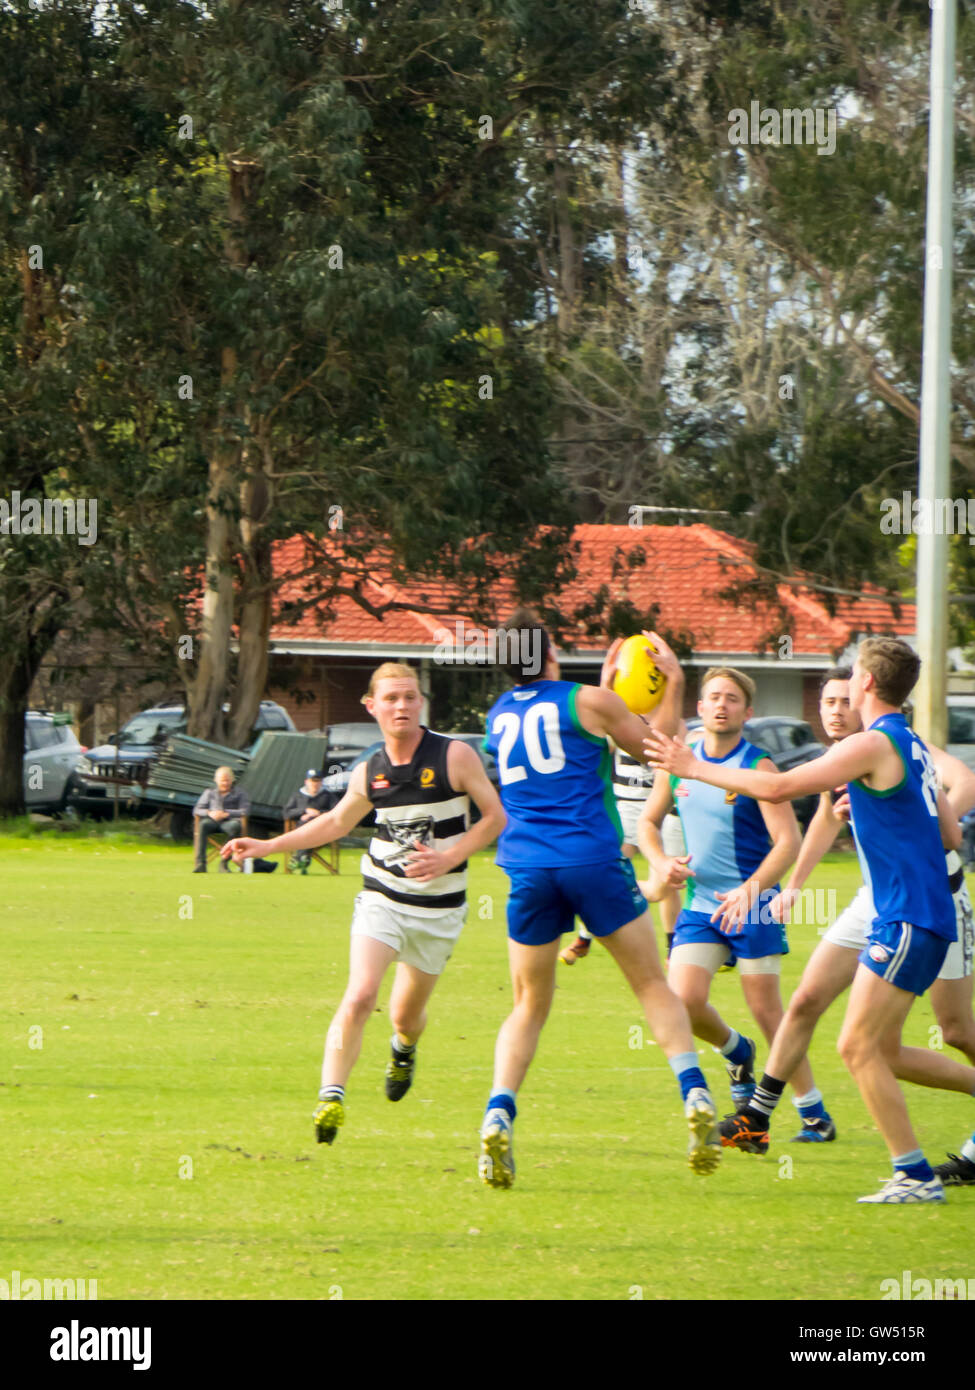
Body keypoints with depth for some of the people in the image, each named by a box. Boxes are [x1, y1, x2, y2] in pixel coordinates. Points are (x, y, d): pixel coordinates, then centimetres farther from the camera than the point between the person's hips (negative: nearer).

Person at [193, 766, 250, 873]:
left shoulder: (239, 792, 14)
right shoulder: (209, 792, 20)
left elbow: (244, 811, -2)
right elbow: (197, 810, 12)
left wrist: (226, 814, -16)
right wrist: (209, 813, -11)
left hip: (229, 821, -1)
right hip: (213, 821, 1)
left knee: (235, 825, -38)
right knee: (203, 824, -35)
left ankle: (224, 863, -34)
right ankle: (200, 863, -40)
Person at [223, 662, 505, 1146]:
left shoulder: (455, 757, -10)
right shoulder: (369, 773, 0)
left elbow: (495, 816, -5)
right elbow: (335, 822, 18)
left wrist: (448, 859, -18)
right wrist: (266, 846, 13)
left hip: (438, 908, -1)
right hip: (381, 900, 1)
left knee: (407, 1013, 13)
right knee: (359, 997, -20)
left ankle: (404, 1048, 50)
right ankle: (331, 1098, -20)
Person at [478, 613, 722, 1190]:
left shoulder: (500, 715, 14)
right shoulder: (586, 702, -1)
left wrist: (606, 687, 38)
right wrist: (673, 682, 19)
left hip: (528, 871, 3)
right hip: (593, 861, -3)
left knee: (529, 1007, 12)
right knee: (653, 985, 7)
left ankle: (499, 1115, -9)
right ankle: (696, 1096, -12)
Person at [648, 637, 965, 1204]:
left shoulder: (874, 746, -13)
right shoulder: (912, 746, 16)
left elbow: (780, 786, -17)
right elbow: (951, 834, 21)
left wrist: (697, 768, -9)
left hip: (909, 919, -10)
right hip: (912, 918, 10)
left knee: (858, 1045, -9)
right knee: (884, 1049, 15)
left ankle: (916, 1173, -9)